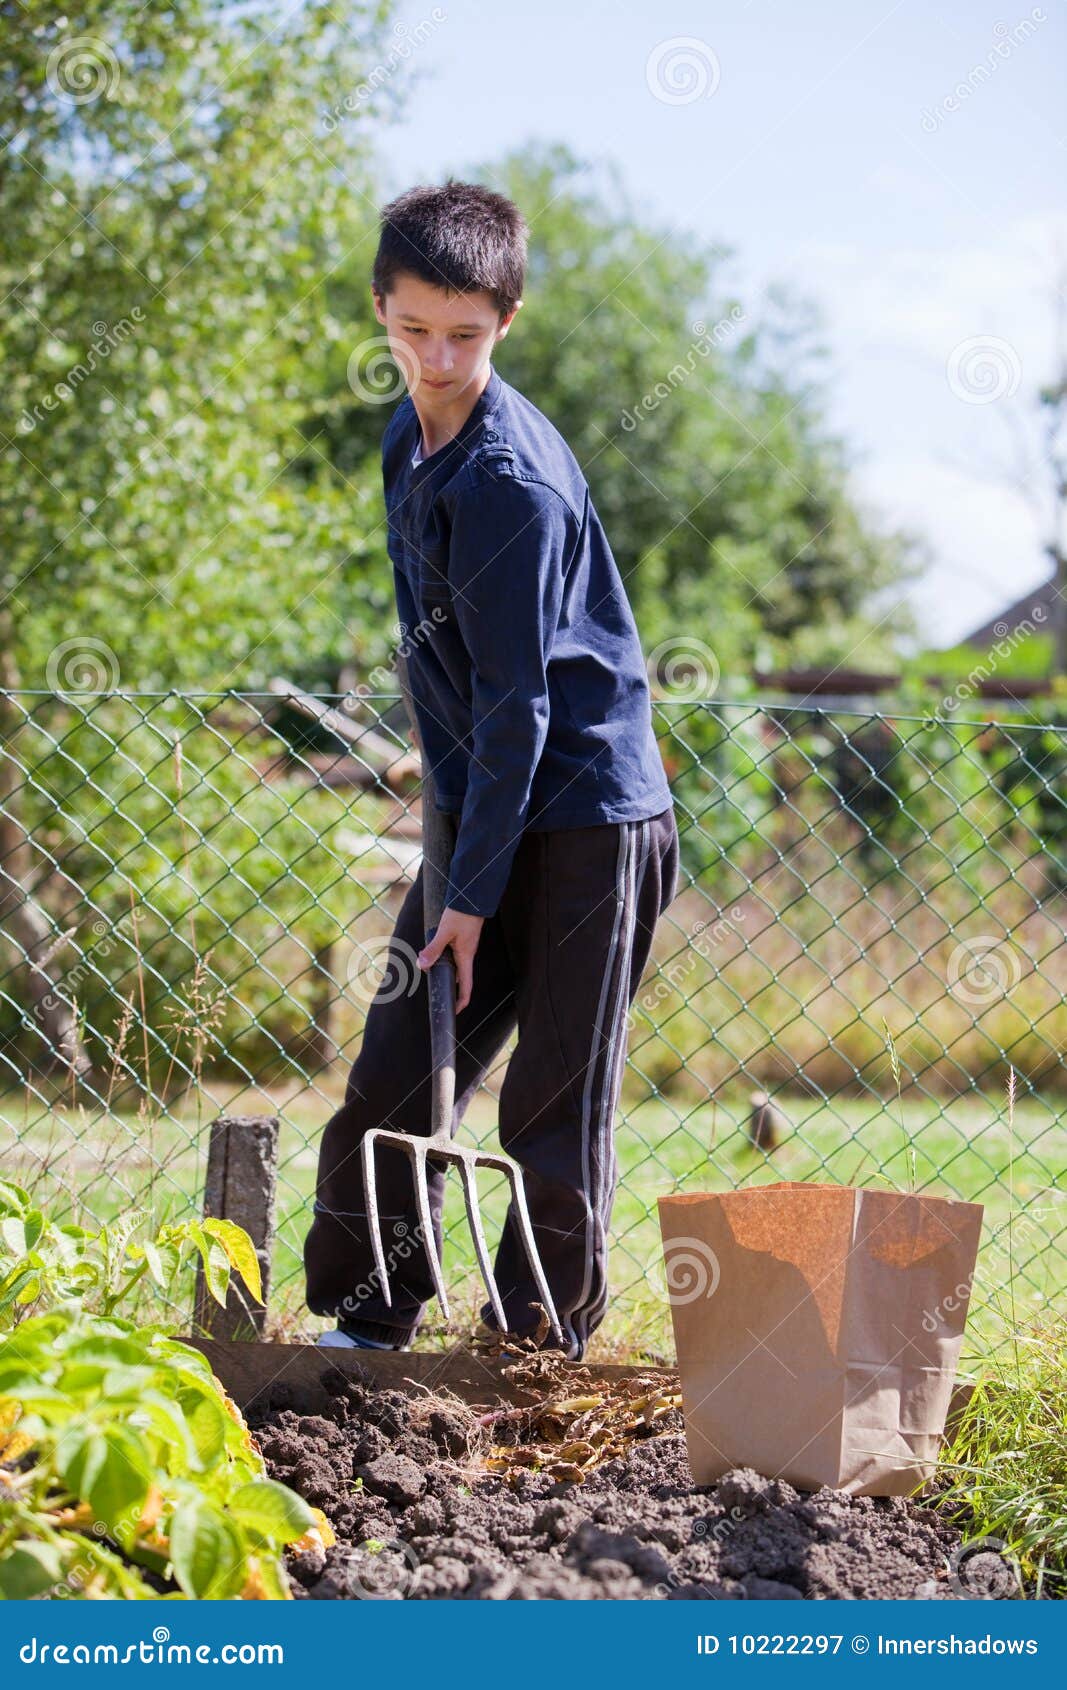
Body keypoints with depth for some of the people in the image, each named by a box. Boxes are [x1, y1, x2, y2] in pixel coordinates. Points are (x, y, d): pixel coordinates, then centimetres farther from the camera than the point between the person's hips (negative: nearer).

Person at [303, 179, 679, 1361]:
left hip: (586, 818, -8)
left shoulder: (511, 479, -20)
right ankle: (363, 1330, 18)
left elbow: (519, 700, -20)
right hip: (485, 807, 8)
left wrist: (475, 889, -18)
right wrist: (449, 825, 13)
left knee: (555, 1109, -2)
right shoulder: (409, 438, 8)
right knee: (394, 1075, 7)